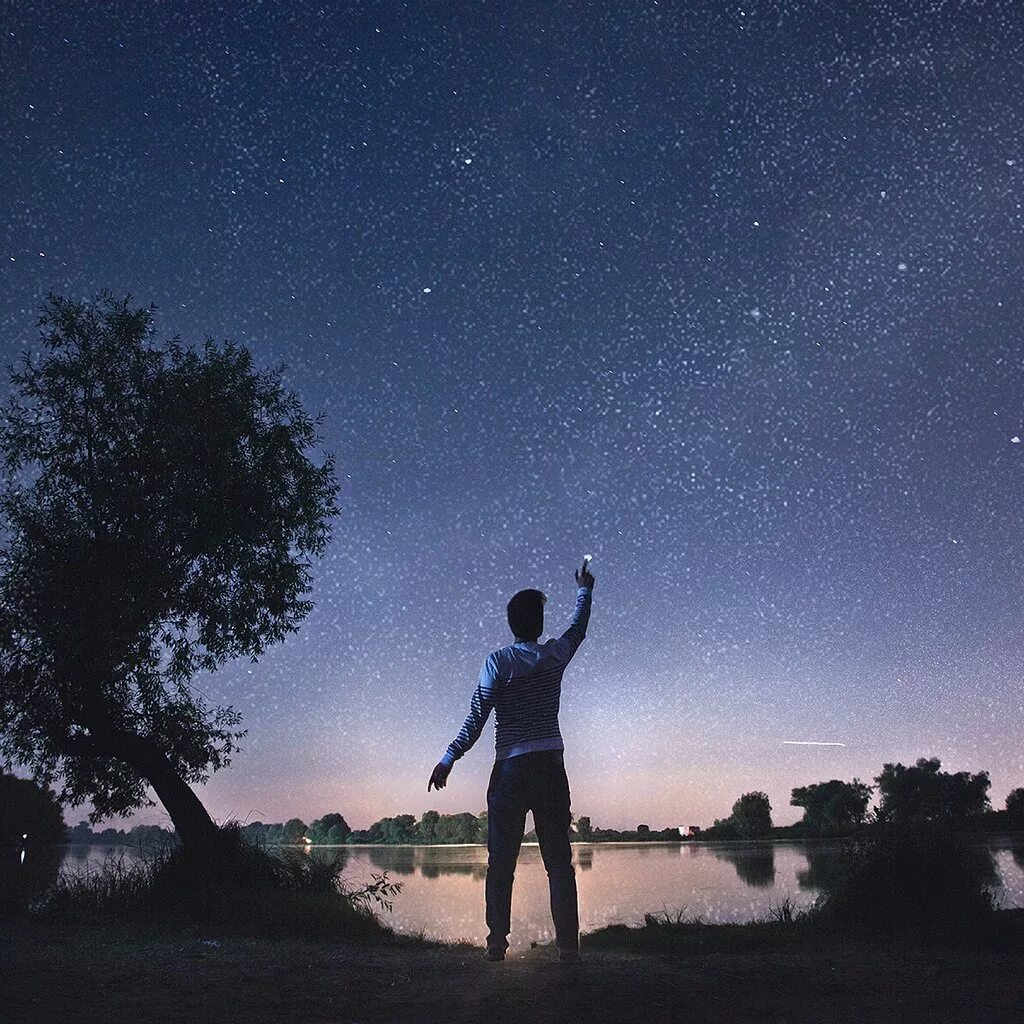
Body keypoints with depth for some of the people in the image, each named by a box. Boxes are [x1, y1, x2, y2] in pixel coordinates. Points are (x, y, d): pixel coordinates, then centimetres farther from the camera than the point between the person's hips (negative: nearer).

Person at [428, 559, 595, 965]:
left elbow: (476, 718, -9)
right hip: (551, 767, 2)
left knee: (501, 862, 5)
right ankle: (568, 945, -1)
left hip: (511, 769, -2)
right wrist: (585, 590, 43)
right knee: (559, 862, 3)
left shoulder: (498, 662, -3)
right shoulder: (555, 656, 6)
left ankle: (497, 942, 4)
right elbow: (578, 628, 27)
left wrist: (449, 758, -5)